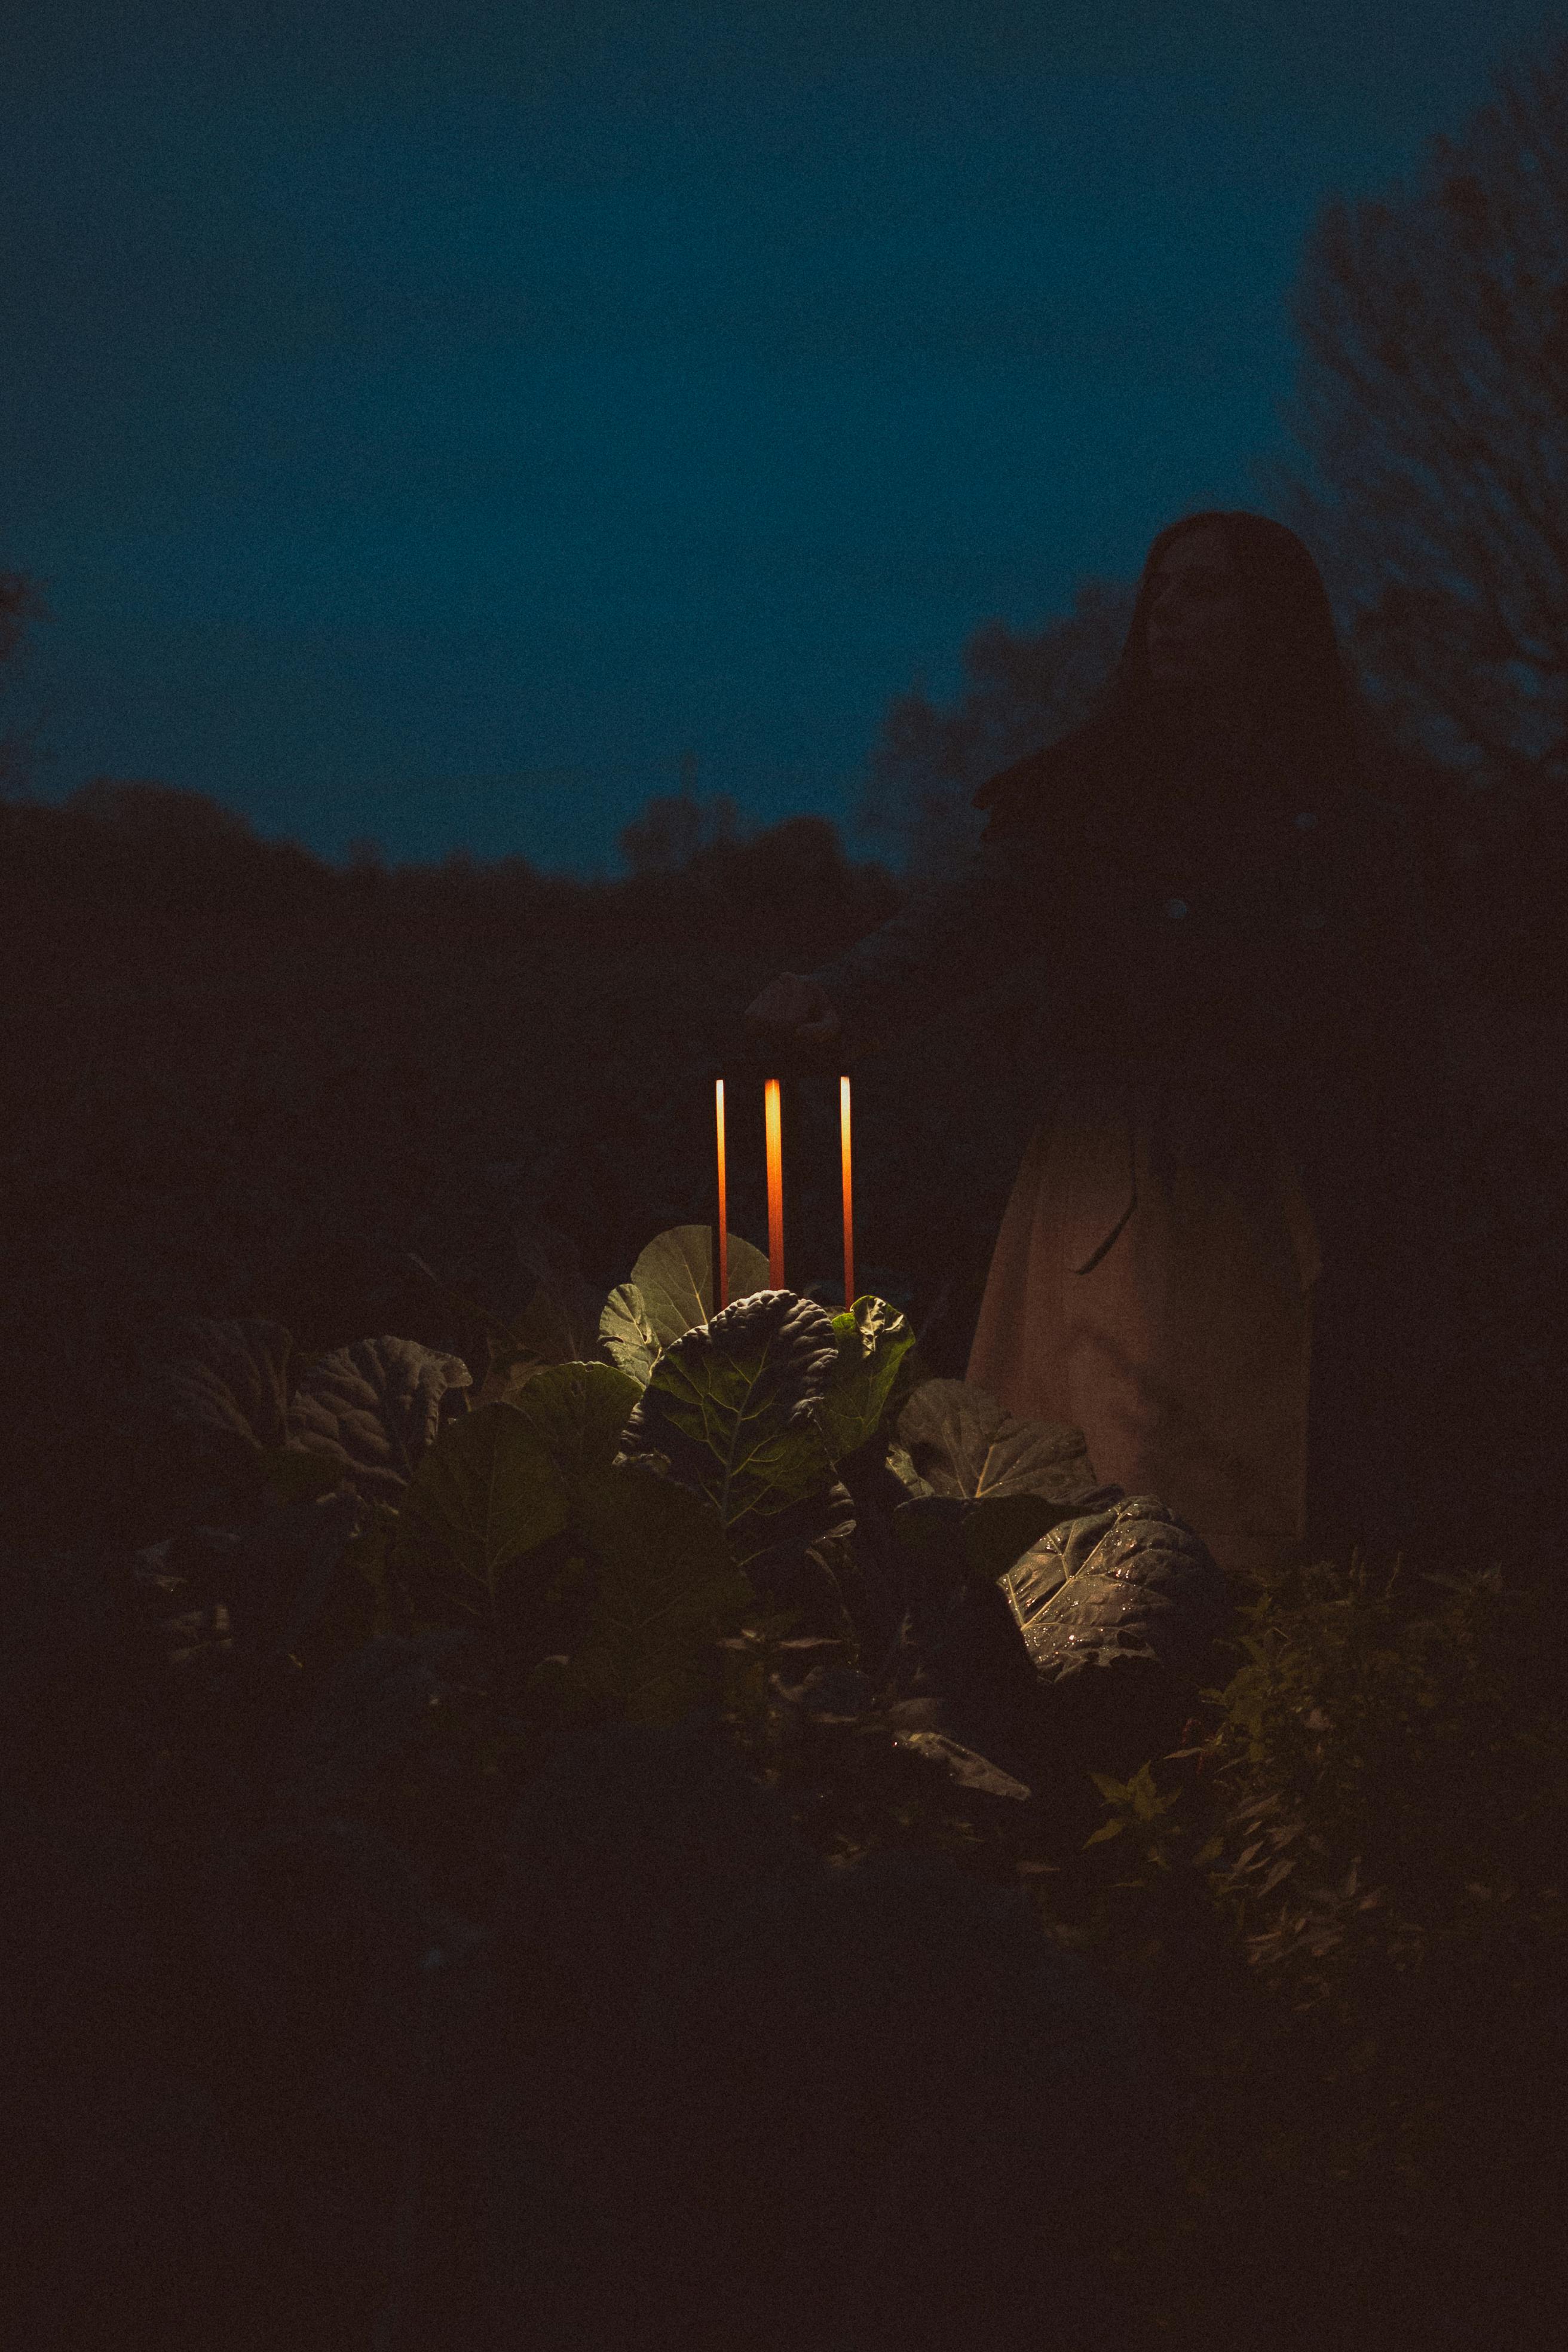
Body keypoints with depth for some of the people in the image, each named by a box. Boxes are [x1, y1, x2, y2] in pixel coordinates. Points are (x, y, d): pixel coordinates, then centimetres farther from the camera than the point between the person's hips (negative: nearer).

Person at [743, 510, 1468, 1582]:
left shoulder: (1351, 827, 9)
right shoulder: (1090, 800, 8)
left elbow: (1414, 1062, 8)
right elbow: (969, 918, -11)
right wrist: (846, 997, -32)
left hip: (1292, 1225, 0)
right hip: (1119, 1206, 0)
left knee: (1281, 1554, -3)